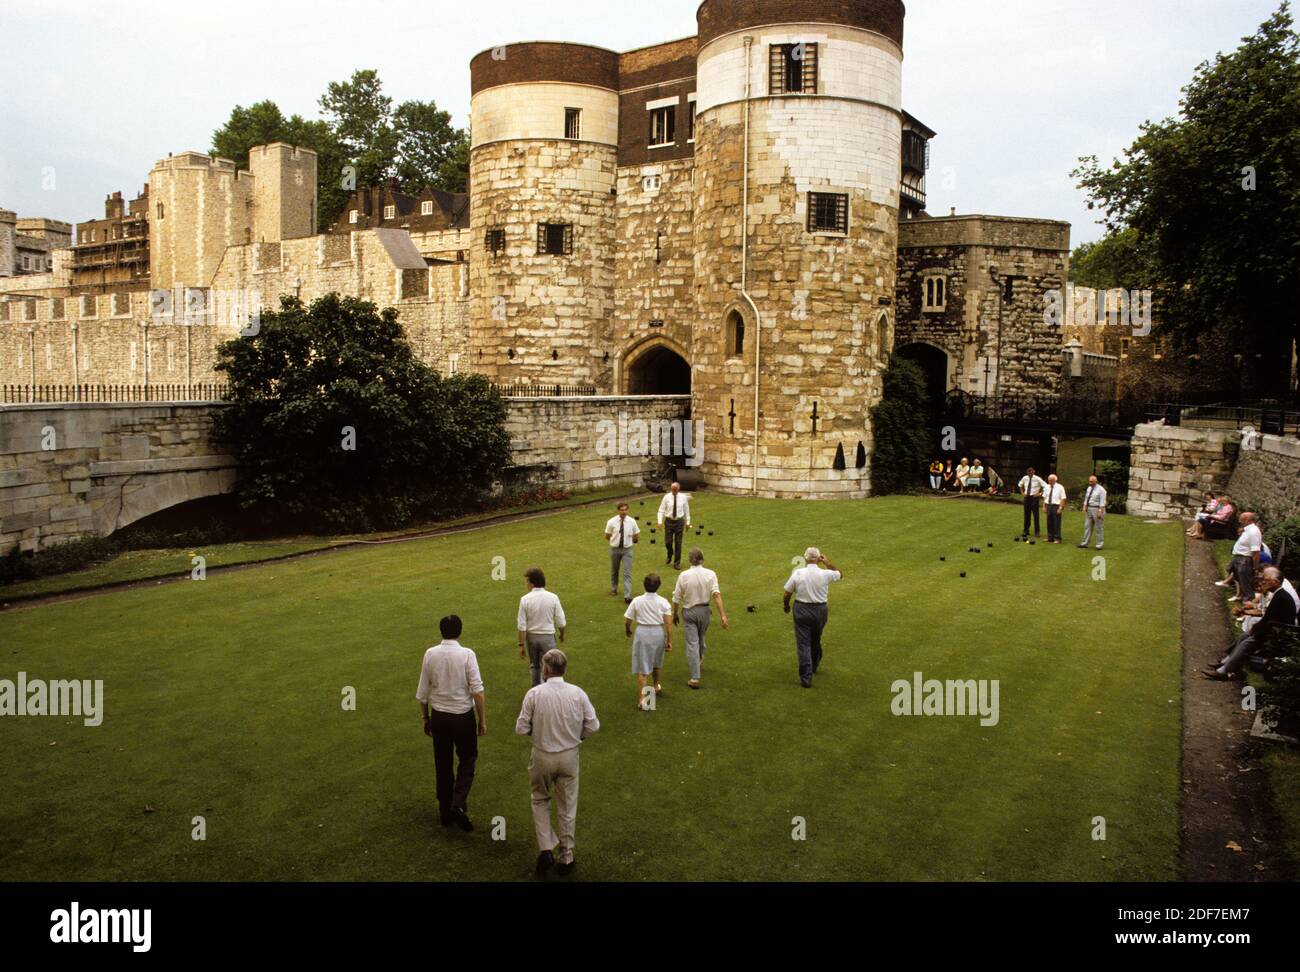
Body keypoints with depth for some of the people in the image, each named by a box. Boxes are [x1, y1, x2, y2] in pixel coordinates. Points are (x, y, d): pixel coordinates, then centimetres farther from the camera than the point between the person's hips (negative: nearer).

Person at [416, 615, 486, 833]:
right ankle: (458, 804, -2)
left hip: (439, 716, 3)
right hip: (463, 716, -3)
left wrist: (426, 718, 14)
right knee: (468, 760, 15)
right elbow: (477, 691, -16)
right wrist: (482, 720, -6)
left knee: (442, 764, 15)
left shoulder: (430, 654, -5)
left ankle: (445, 812, 24)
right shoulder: (467, 655, -14)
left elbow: (422, 693, 1)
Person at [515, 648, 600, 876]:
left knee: (540, 801, 23)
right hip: (569, 756, 1)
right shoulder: (578, 693, -11)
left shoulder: (534, 694, -17)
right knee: (567, 807, 16)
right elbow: (593, 725, -6)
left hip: (542, 756, -1)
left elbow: (521, 728, -12)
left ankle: (546, 849, 13)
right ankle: (566, 857, 27)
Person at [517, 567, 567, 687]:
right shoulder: (553, 598, -11)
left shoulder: (525, 599, -13)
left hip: (531, 637, 1)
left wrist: (521, 644, -3)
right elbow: (560, 622, -5)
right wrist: (562, 634, 15)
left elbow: (521, 626, -11)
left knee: (534, 666, 22)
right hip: (548, 637, -1)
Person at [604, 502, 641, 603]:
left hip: (627, 549, -1)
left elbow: (637, 536, 6)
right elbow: (607, 536, 2)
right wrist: (616, 540, 5)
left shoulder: (631, 521, -7)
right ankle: (613, 589, 43)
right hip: (615, 549, 1)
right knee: (614, 571, 19)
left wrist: (629, 540, 6)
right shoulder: (612, 522, -10)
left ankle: (627, 596, -7)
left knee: (627, 573, -8)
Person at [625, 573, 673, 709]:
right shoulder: (663, 602, -8)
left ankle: (641, 699, 1)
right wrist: (669, 641, -1)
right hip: (658, 633, 2)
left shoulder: (637, 601, -10)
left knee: (641, 668, 5)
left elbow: (627, 621, -4)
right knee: (656, 663, 27)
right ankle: (656, 686, 51)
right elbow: (668, 623, -9)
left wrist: (628, 631, 16)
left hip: (642, 633, -2)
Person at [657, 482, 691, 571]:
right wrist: (660, 522, -12)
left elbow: (686, 510, 5)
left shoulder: (683, 497, -5)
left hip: (679, 521, 0)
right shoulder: (667, 497, -7)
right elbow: (661, 510, -3)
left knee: (678, 543, 4)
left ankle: (677, 562, 17)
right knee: (668, 542, 2)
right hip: (669, 521, 0)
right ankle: (670, 555, 36)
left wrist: (688, 522, 7)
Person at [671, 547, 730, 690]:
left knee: (692, 643, -1)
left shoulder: (683, 575, -12)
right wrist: (723, 615, -19)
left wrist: (675, 614, 9)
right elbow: (716, 595, -18)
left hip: (688, 612, -2)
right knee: (700, 638, 27)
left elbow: (676, 598, -6)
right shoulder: (710, 574, -10)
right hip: (704, 610, 2)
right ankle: (699, 661, 52)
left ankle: (695, 678, -4)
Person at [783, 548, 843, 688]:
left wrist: (786, 606, 14)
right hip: (820, 610, 2)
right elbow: (840, 575, 11)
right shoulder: (825, 574, -11)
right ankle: (814, 666, 44)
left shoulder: (797, 573, -11)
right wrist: (827, 563, 9)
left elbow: (787, 593, -4)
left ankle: (806, 677, -3)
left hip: (801, 609, -2)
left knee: (803, 644, 3)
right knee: (816, 641, 23)